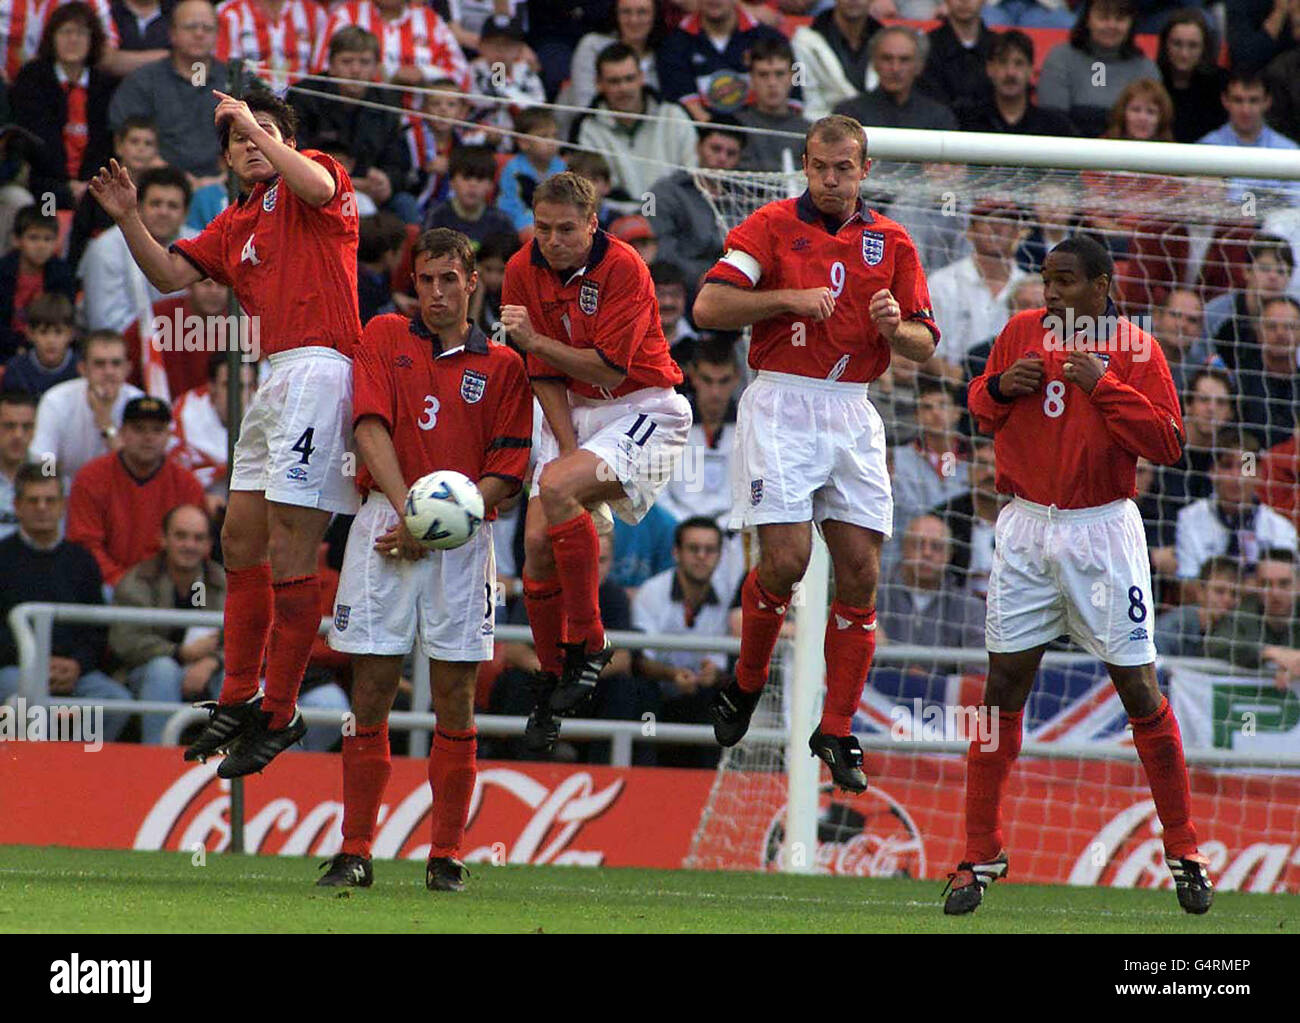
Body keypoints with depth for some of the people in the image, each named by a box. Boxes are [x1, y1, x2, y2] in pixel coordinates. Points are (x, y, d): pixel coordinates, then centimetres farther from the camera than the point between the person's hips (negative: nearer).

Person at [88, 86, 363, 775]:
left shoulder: (314, 175, 2)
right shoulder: (234, 226, 23)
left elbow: (317, 185, -23)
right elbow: (169, 274, 18)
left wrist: (259, 126, -14)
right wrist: (128, 218, 5)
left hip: (318, 368, -9)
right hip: (273, 378, 9)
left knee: (287, 555, -10)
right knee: (241, 543, 13)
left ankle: (280, 715, -5)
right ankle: (238, 700, 23)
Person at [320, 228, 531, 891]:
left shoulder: (501, 366, 10)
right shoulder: (384, 337, 11)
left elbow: (508, 472, 4)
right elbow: (371, 426, -3)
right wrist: (406, 508, -17)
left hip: (462, 536, 0)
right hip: (383, 529, 0)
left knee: (455, 700, -1)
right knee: (371, 693, -1)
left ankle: (446, 856, 4)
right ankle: (355, 853, 2)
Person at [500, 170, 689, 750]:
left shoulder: (623, 268, -18)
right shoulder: (524, 271, -2)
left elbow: (609, 369, -21)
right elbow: (543, 374, 0)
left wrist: (535, 340, -27)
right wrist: (568, 447, -10)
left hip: (643, 409, -6)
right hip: (573, 413, 6)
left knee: (557, 487, -30)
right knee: (538, 543, -8)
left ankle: (588, 642, -19)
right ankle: (551, 680, 11)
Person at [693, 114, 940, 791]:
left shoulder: (891, 242, 11)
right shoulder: (773, 225, 0)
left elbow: (924, 346, 12)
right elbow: (708, 307, -9)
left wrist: (896, 327, -10)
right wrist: (792, 299, -16)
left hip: (853, 414, 4)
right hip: (781, 403, -4)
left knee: (860, 574, -2)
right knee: (785, 561, -14)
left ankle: (836, 731, 6)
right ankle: (746, 682, 13)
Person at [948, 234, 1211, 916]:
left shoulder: (1136, 350, -3)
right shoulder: (1021, 333, 6)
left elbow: (1167, 444, -8)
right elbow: (981, 412, 18)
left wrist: (1104, 386, -17)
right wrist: (999, 387, -5)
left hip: (1102, 533, -2)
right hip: (1026, 528, 2)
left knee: (1138, 688, -1)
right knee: (1004, 684, 0)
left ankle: (1183, 851, 10)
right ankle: (980, 855, 6)